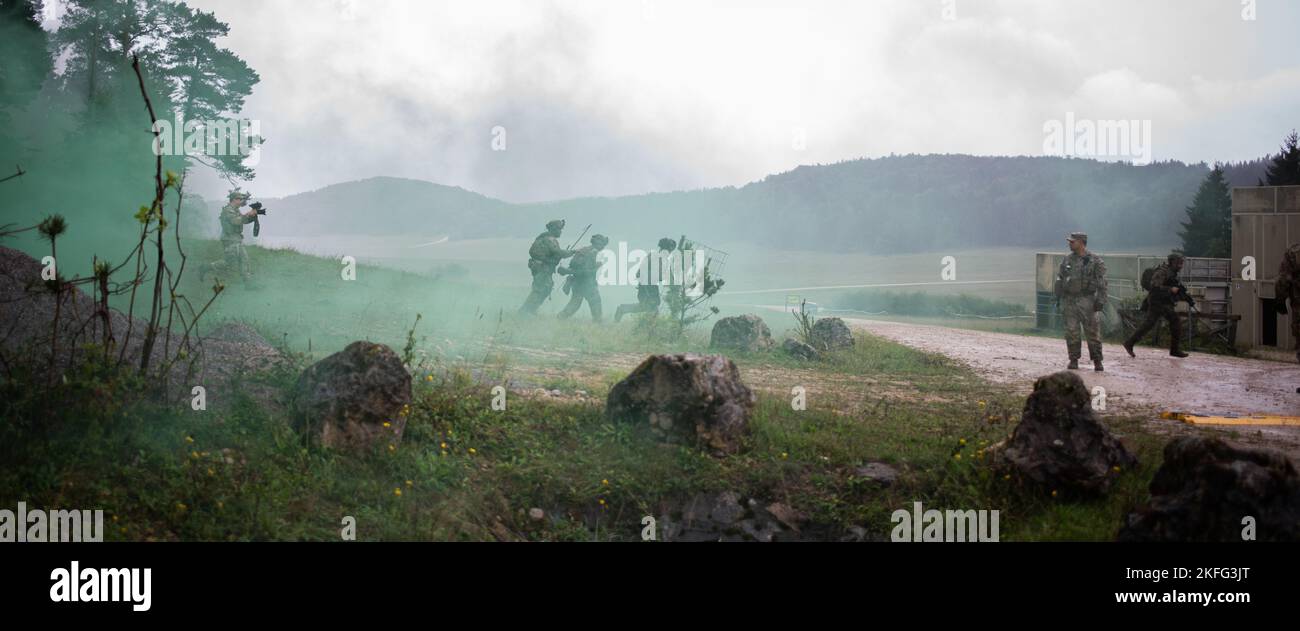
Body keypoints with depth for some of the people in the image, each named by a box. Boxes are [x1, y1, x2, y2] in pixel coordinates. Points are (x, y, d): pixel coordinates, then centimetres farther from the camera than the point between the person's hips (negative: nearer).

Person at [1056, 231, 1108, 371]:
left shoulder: (1095, 261, -2)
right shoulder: (1067, 261, 11)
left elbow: (1102, 282, -5)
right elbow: (1059, 280, 16)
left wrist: (1100, 300, -12)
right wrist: (1059, 298, 11)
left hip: (1087, 301, -4)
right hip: (1070, 301, 4)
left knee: (1092, 332, -2)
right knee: (1071, 333, 3)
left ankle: (1097, 362, 6)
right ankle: (1074, 360, 12)